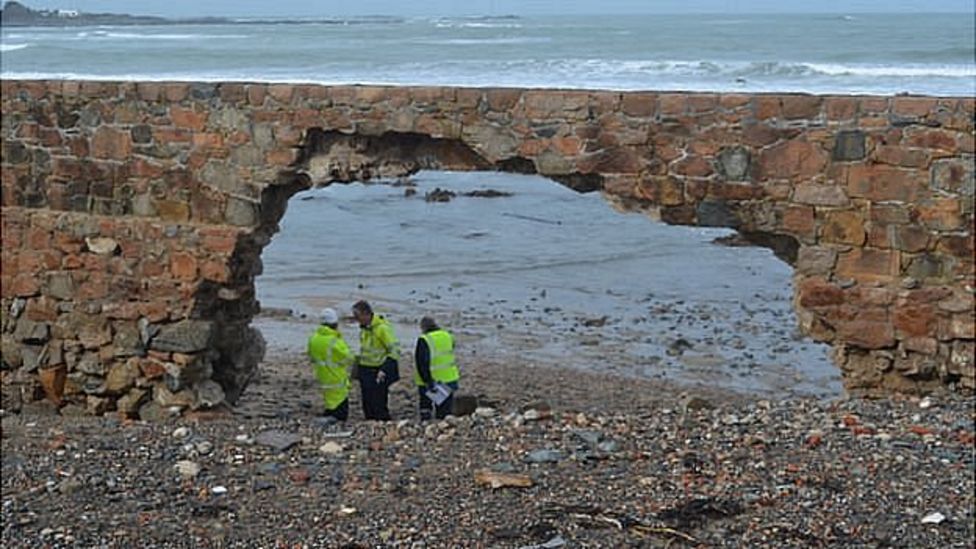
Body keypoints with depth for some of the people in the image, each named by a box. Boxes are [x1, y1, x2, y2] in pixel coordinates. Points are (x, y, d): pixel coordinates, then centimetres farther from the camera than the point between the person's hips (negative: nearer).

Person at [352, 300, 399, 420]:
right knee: (367, 407, 11)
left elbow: (395, 350, -17)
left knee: (379, 407, -8)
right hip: (365, 373, 8)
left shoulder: (382, 328, -16)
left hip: (379, 375, -8)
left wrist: (384, 370, -23)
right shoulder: (364, 329, 10)